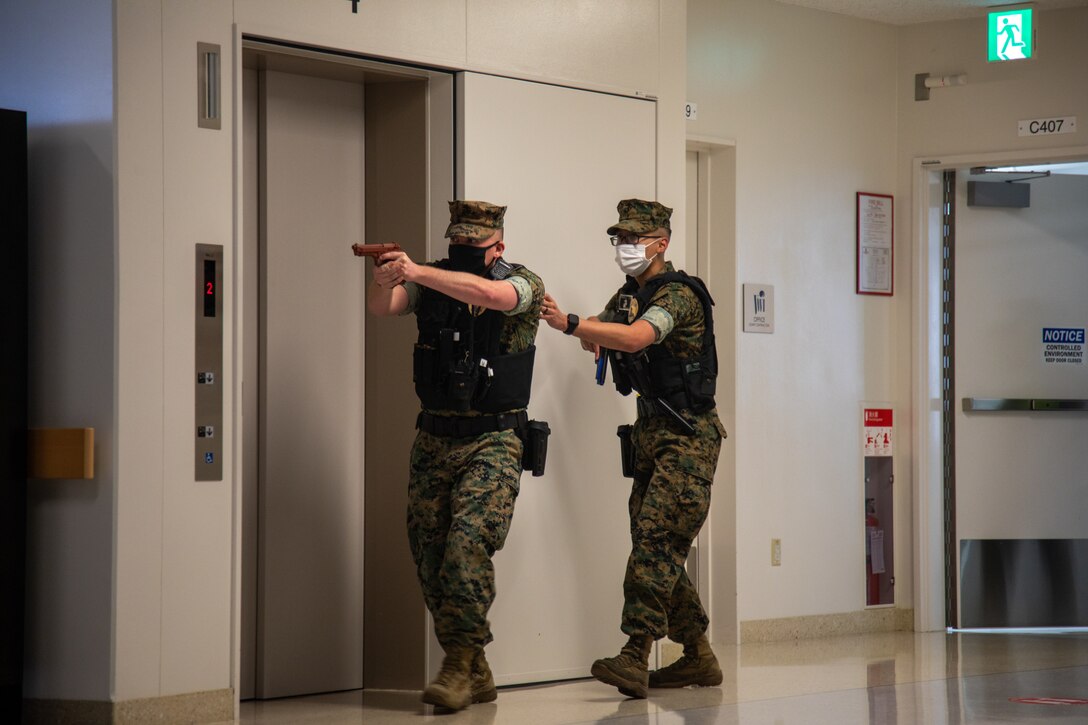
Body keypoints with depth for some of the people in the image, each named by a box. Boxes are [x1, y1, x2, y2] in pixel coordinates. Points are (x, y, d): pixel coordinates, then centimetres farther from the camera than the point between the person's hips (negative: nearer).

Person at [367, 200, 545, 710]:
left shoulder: (524, 284, -6)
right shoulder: (432, 281, 6)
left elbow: (485, 292, -28)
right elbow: (382, 307, -10)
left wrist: (417, 272, -36)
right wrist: (385, 280, -33)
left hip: (492, 442, -5)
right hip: (433, 439, 5)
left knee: (468, 541, -21)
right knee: (429, 554, 4)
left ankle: (460, 665, -15)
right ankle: (476, 674, 13)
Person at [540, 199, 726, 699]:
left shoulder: (679, 295, -15)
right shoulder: (628, 295, 13)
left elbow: (636, 337, -32)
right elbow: (597, 339, 21)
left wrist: (568, 323, -39)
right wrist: (590, 336, -3)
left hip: (687, 436, -9)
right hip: (649, 432, 9)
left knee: (655, 539, -18)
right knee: (657, 550, 9)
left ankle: (635, 659, -24)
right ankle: (699, 658, 18)